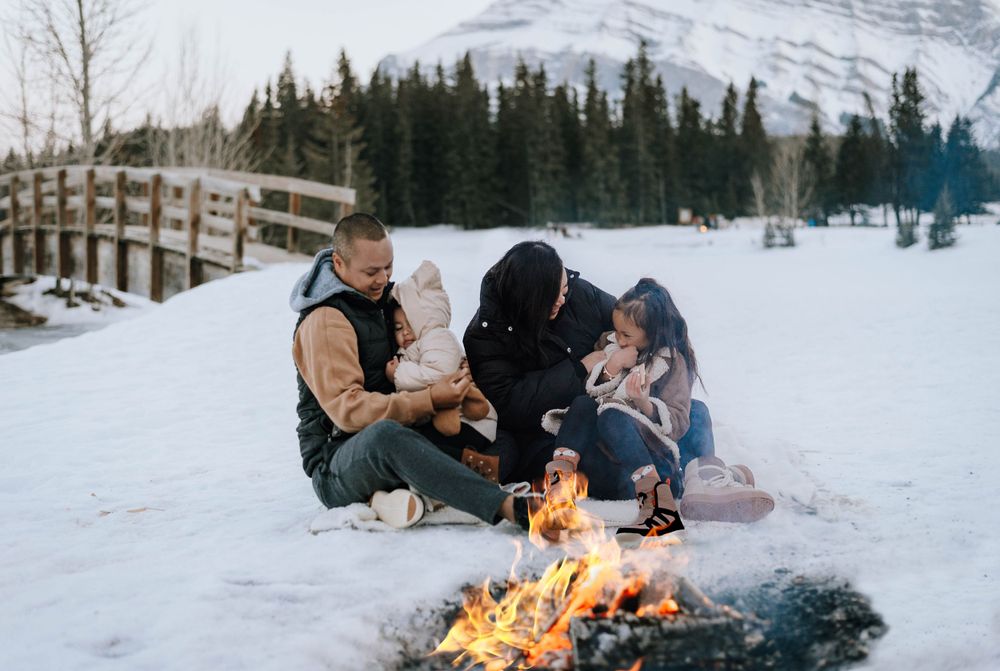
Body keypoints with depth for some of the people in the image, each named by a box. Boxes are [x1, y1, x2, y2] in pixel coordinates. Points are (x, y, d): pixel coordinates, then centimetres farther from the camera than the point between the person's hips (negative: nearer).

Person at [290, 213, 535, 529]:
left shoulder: (378, 297, 14)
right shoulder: (325, 321, -13)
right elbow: (348, 409, -22)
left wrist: (453, 370, 2)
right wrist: (429, 400, -26)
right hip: (334, 469, -9)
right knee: (385, 434, -43)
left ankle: (394, 490, -24)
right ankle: (509, 507, -49)